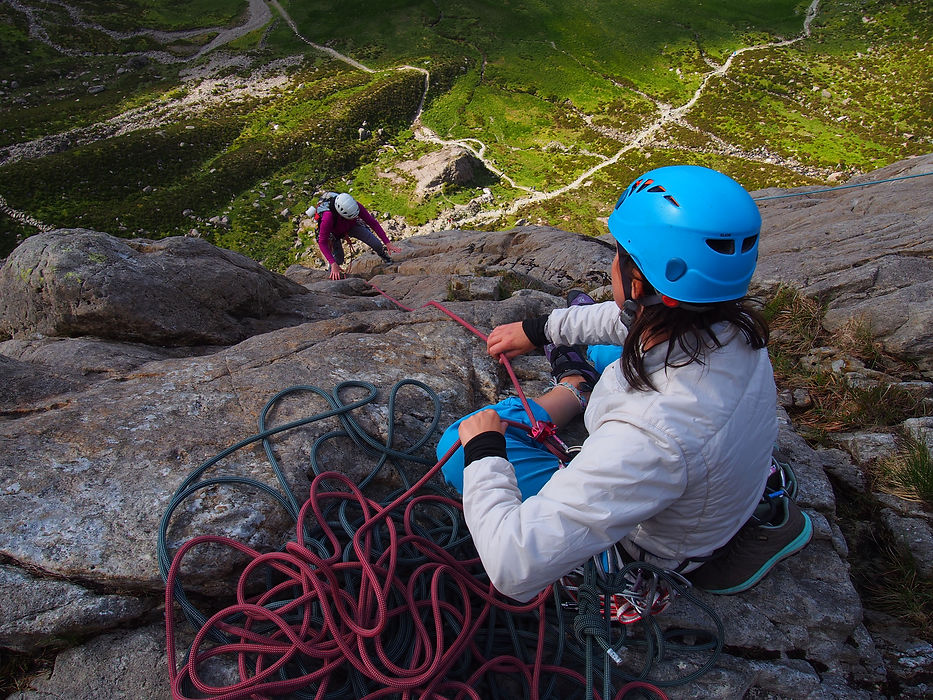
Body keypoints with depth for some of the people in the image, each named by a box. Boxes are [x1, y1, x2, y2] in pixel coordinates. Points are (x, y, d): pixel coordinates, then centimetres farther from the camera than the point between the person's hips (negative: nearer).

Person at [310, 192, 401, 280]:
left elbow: (373, 223, -24)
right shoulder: (328, 217, -45)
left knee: (377, 244, -9)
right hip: (334, 233, -2)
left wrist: (387, 243, -27)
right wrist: (333, 264, -46)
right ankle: (332, 275, 24)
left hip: (351, 226, 2)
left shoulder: (356, 206, -36)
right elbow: (322, 242, -38)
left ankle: (387, 259, 25)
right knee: (338, 260, -11)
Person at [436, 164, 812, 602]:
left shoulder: (648, 438, -47)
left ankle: (573, 391, 15)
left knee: (458, 446, -5)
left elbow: (515, 569, -45)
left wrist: (481, 451, -28)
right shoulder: (734, 326, -23)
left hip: (650, 552, -5)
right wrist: (540, 329, 10)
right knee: (600, 349, 14)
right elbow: (638, 319, -1)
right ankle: (585, 390, 44)